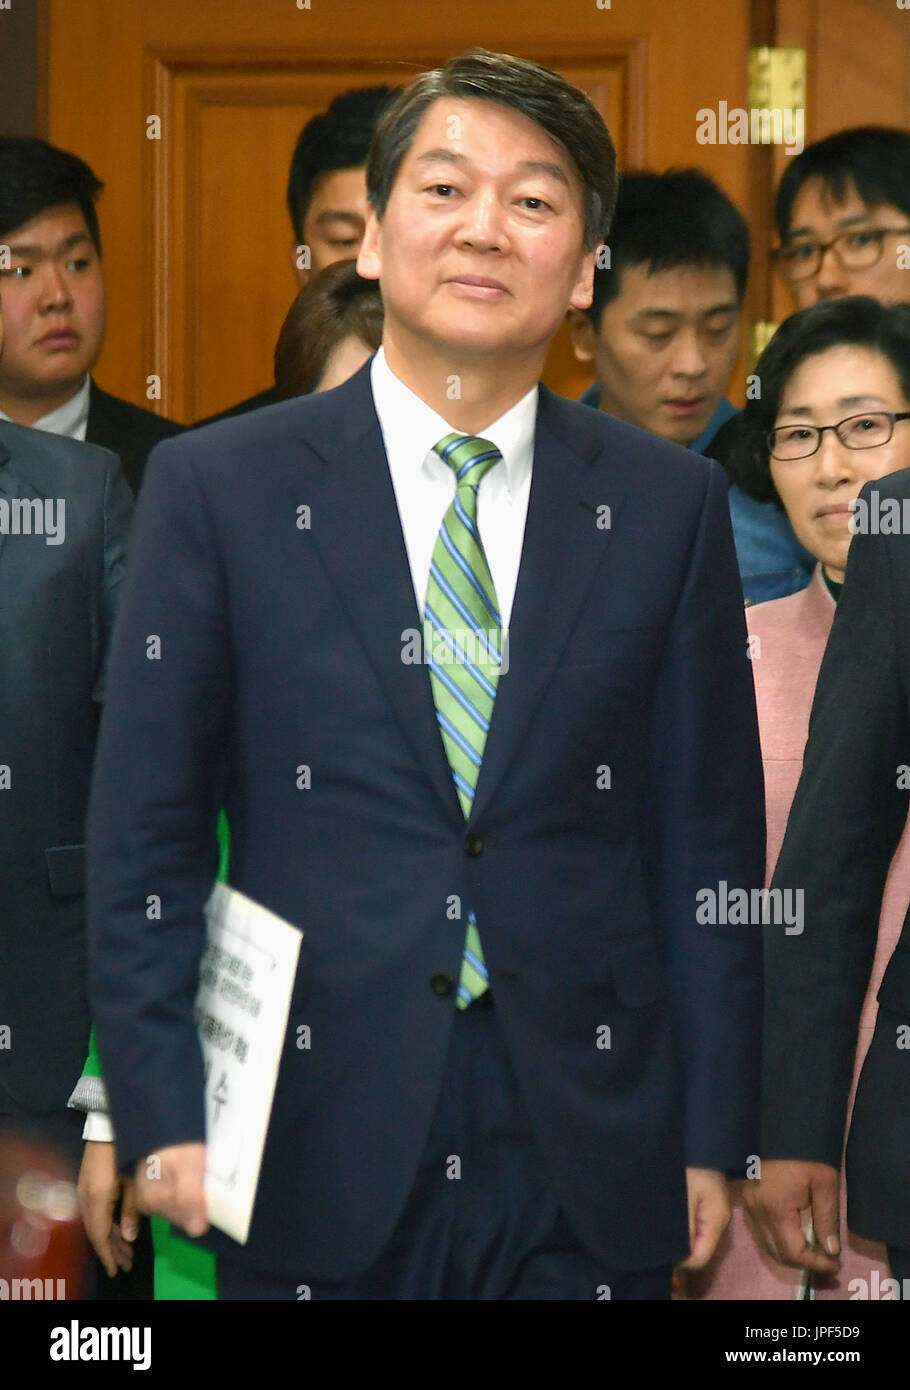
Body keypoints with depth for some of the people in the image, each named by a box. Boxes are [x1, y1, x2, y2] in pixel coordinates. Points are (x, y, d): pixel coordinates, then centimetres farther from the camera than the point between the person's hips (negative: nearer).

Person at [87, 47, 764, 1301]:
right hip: (317, 1148, -1)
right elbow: (146, 833, 1)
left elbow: (709, 840, 7)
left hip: (588, 1161, 1)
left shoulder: (667, 505, 6)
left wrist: (712, 1138, 4)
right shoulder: (219, 488, 1)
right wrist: (163, 1116, -6)